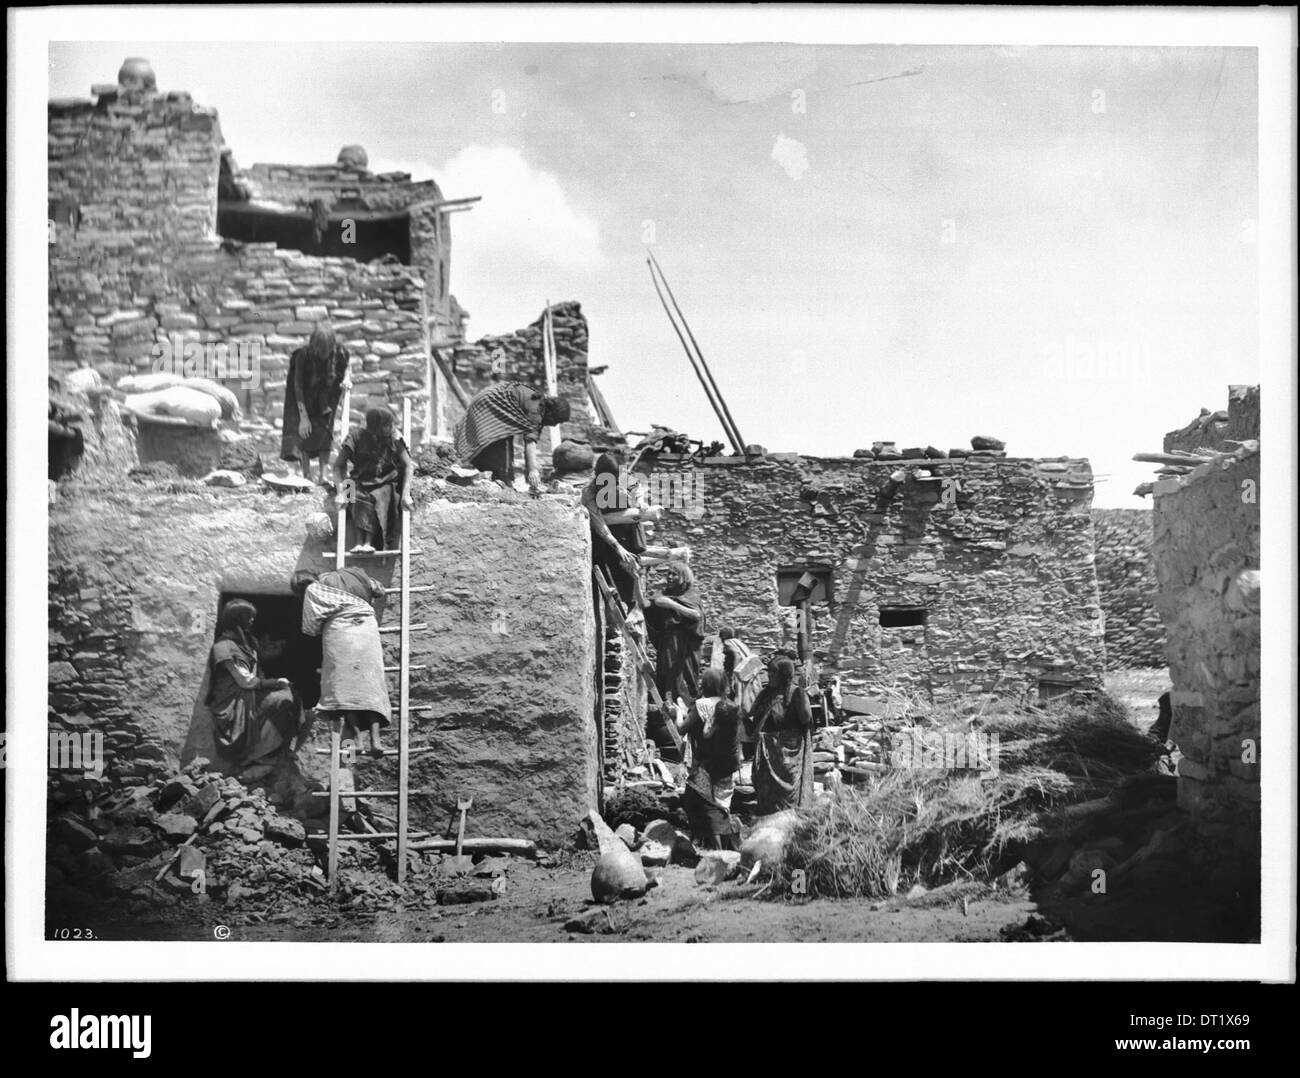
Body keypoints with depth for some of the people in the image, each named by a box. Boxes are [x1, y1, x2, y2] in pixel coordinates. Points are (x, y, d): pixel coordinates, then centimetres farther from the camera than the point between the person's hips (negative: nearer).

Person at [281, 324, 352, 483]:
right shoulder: (303, 355, -29)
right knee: (303, 434, -8)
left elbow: (346, 369, 3)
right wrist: (303, 416, -25)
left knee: (325, 432, -5)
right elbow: (298, 386, -23)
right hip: (305, 399, -2)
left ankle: (322, 476, 0)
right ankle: (306, 477, -3)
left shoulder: (340, 353, -23)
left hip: (325, 401, 2)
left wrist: (346, 379, -21)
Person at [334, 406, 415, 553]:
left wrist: (406, 494, -18)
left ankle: (368, 543, -37)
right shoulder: (356, 437, -4)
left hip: (386, 483, 0)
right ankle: (361, 543, -38)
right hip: (361, 484, 0)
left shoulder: (394, 438, -3)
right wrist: (342, 487, -20)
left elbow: (408, 465, -5)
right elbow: (339, 465, -3)